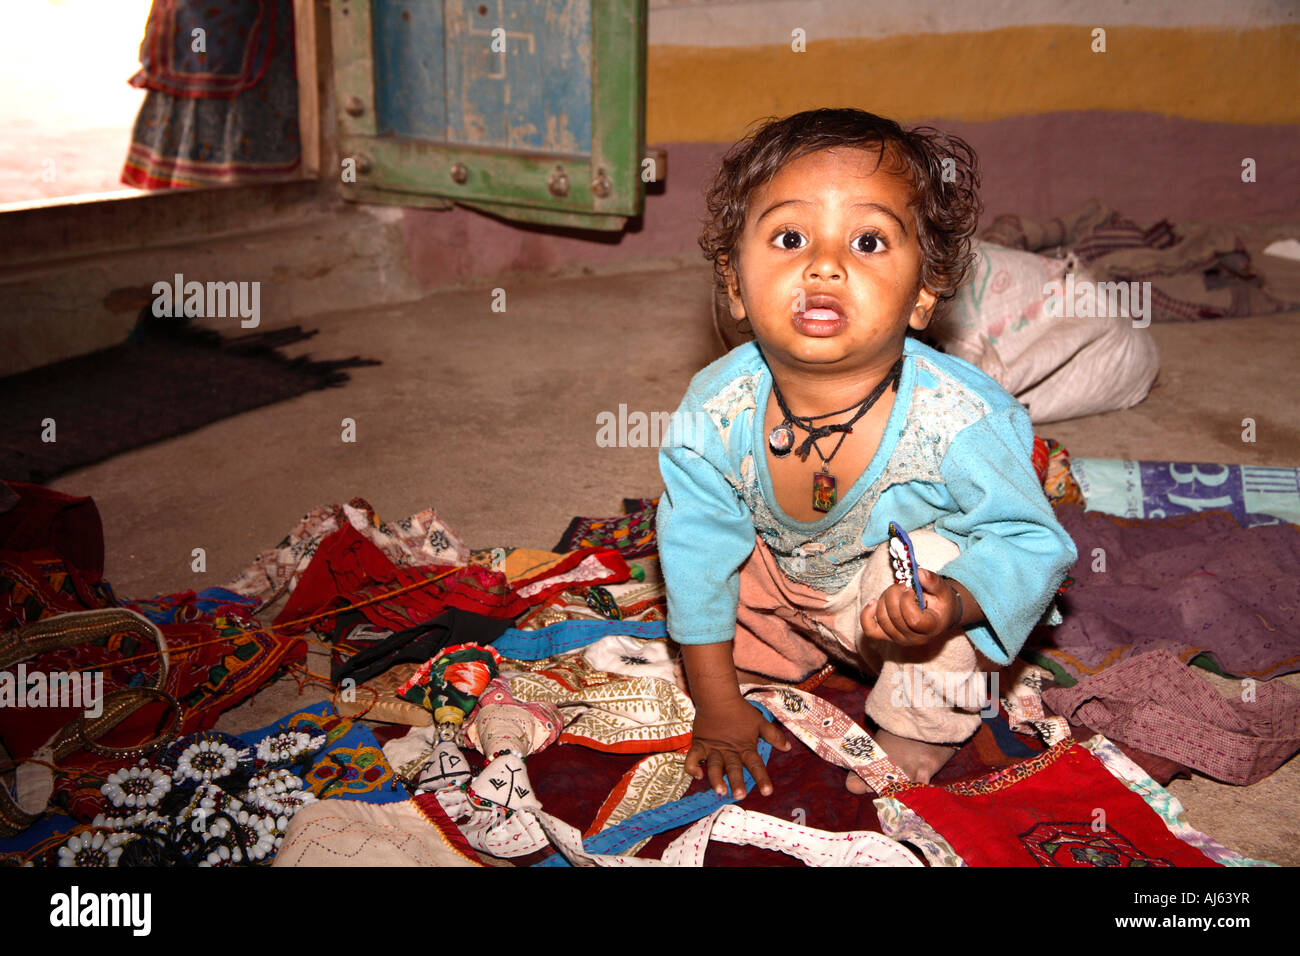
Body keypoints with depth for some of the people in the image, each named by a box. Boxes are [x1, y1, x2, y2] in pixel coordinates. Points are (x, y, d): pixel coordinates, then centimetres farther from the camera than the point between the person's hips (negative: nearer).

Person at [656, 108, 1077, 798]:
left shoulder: (959, 423, -36)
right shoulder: (714, 412, -27)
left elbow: (1032, 546, -23)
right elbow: (697, 551, -14)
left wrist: (954, 604, -46)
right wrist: (717, 704, -7)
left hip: (903, 588, -4)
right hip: (780, 582, 5)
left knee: (923, 559, -32)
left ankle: (915, 743, -6)